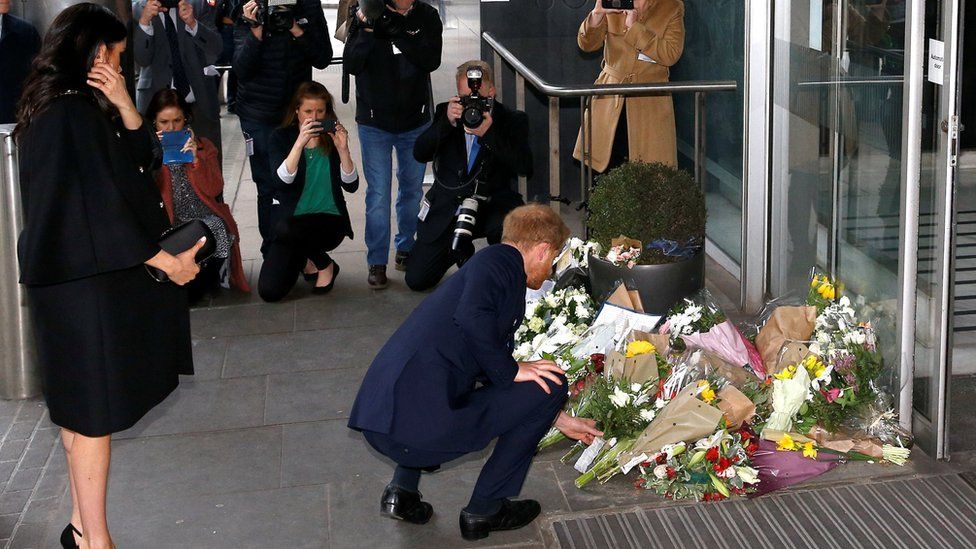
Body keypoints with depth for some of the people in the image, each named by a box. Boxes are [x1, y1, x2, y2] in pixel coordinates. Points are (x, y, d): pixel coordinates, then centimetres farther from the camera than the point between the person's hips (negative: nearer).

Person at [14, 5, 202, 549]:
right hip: (88, 283, -10)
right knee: (95, 410, -2)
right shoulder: (70, 116, -20)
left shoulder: (83, 107, 10)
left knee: (85, 409, 16)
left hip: (87, 276, 10)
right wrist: (166, 261, -17)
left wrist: (123, 105, -6)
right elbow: (98, 204, -22)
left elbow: (140, 155, 12)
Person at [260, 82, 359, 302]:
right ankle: (301, 260, 17)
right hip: (290, 216, 1)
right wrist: (300, 142, -27)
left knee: (286, 229, -36)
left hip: (329, 220, -1)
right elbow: (282, 181, -17)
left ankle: (325, 265, -6)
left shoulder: (333, 136, 2)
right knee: (269, 291, -15)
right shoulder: (282, 137, 1)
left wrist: (343, 149, -20)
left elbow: (351, 185, -7)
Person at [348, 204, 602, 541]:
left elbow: (497, 374, 37)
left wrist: (559, 419, 46)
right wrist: (511, 370, -7)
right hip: (422, 428, -10)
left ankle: (401, 490, 22)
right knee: (549, 385, 3)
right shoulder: (499, 261, -2)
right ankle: (483, 510, 12)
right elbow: (471, 317, -24)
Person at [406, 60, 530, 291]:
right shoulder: (445, 112, 4)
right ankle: (459, 250, 31)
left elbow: (525, 166, -16)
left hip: (492, 204, -3)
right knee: (416, 279, 1)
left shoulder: (513, 120, -2)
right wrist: (447, 122, -20)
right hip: (448, 205, 3)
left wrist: (488, 134, -24)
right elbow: (420, 154, -7)